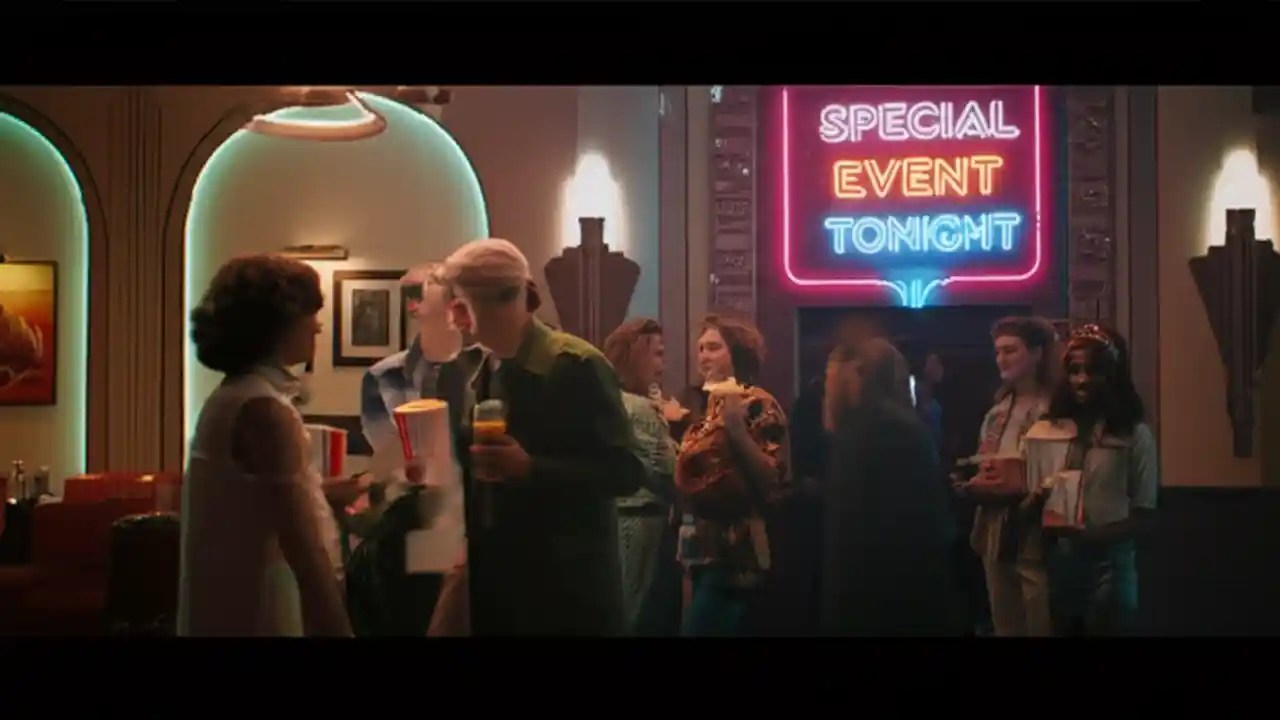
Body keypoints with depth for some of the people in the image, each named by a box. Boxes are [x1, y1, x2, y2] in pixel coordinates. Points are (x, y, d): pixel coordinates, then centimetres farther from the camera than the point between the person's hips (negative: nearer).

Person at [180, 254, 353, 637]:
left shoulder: (229, 397, 11)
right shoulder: (264, 408, -19)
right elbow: (303, 547, -24)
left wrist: (329, 493, 20)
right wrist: (338, 630, -24)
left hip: (229, 608, 10)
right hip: (260, 616, -10)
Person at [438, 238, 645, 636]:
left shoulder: (576, 364, -13)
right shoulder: (477, 372, 10)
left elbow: (624, 472, -17)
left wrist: (529, 468, -25)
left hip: (567, 587, -6)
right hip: (495, 581, 7)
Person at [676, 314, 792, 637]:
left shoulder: (757, 404, -9)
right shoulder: (708, 406, 16)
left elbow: (773, 480, -19)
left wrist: (737, 429, -26)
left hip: (737, 551, -8)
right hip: (706, 548, 8)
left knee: (699, 627, -12)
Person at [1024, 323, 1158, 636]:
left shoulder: (1135, 435, -2)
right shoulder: (1043, 433, 5)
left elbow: (1143, 514, -3)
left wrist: (1095, 536, -19)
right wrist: (1037, 502, -13)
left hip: (1109, 563, -2)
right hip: (1055, 562, 2)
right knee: (1060, 630, 12)